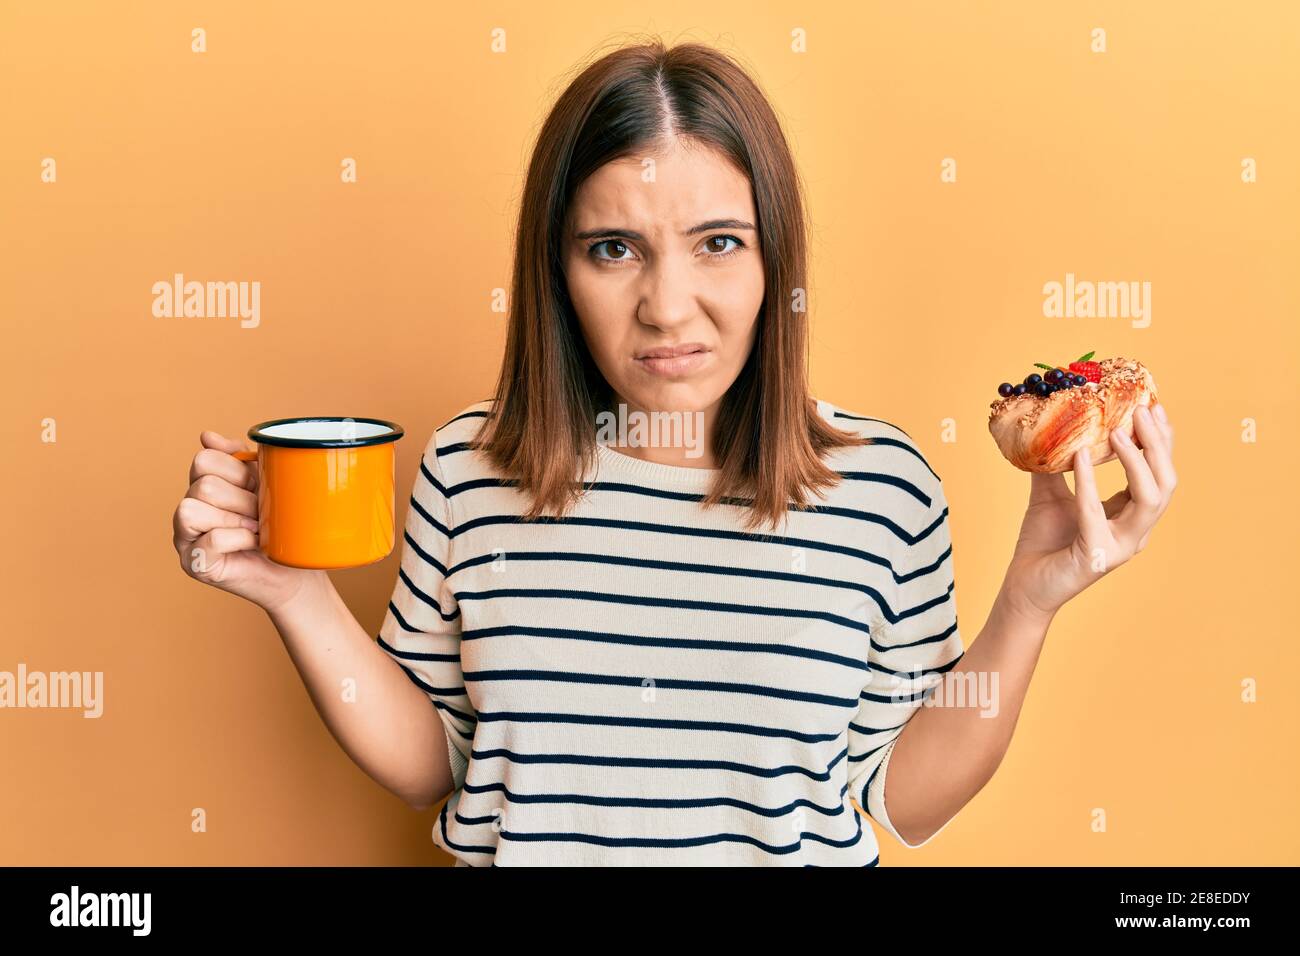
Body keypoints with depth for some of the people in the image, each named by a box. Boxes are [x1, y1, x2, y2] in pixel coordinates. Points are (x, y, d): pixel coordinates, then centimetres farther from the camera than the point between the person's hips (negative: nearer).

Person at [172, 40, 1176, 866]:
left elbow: (904, 801, -8)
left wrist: (1028, 603, -19)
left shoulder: (886, 487, -15)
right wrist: (298, 596, -16)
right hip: (520, 844, 1)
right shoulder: (470, 469, -12)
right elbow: (427, 763, -3)